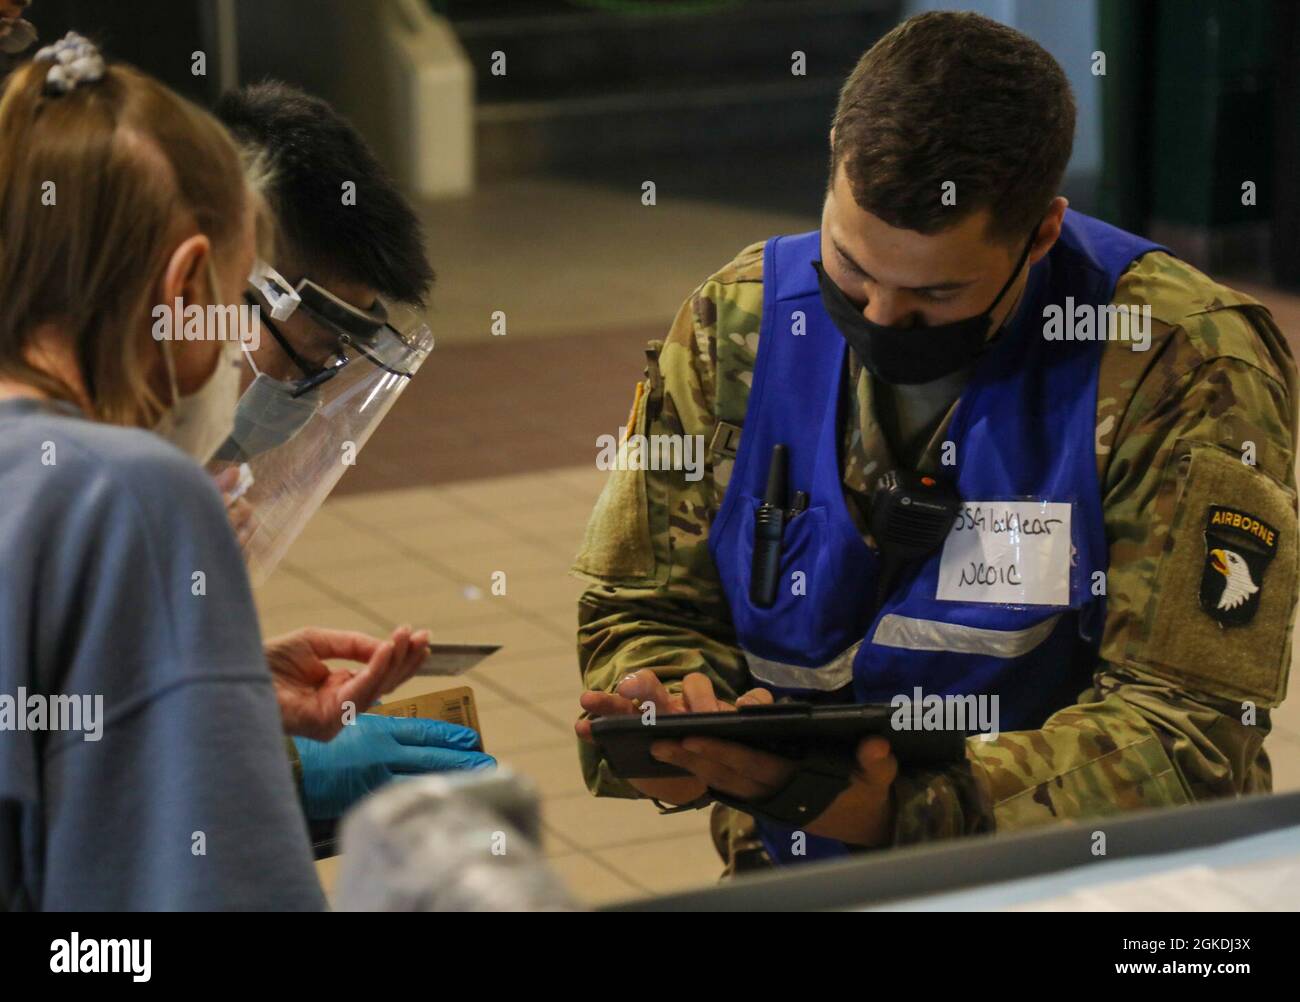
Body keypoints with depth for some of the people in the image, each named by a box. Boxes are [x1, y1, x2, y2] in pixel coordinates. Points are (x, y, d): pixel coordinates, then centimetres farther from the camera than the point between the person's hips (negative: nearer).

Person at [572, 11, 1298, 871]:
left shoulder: (1190, 368, -13)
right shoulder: (734, 326, -1)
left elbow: (1186, 721, -14)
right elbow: (642, 612, 8)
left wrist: (903, 810, -27)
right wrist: (678, 726, -16)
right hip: (796, 878, 5)